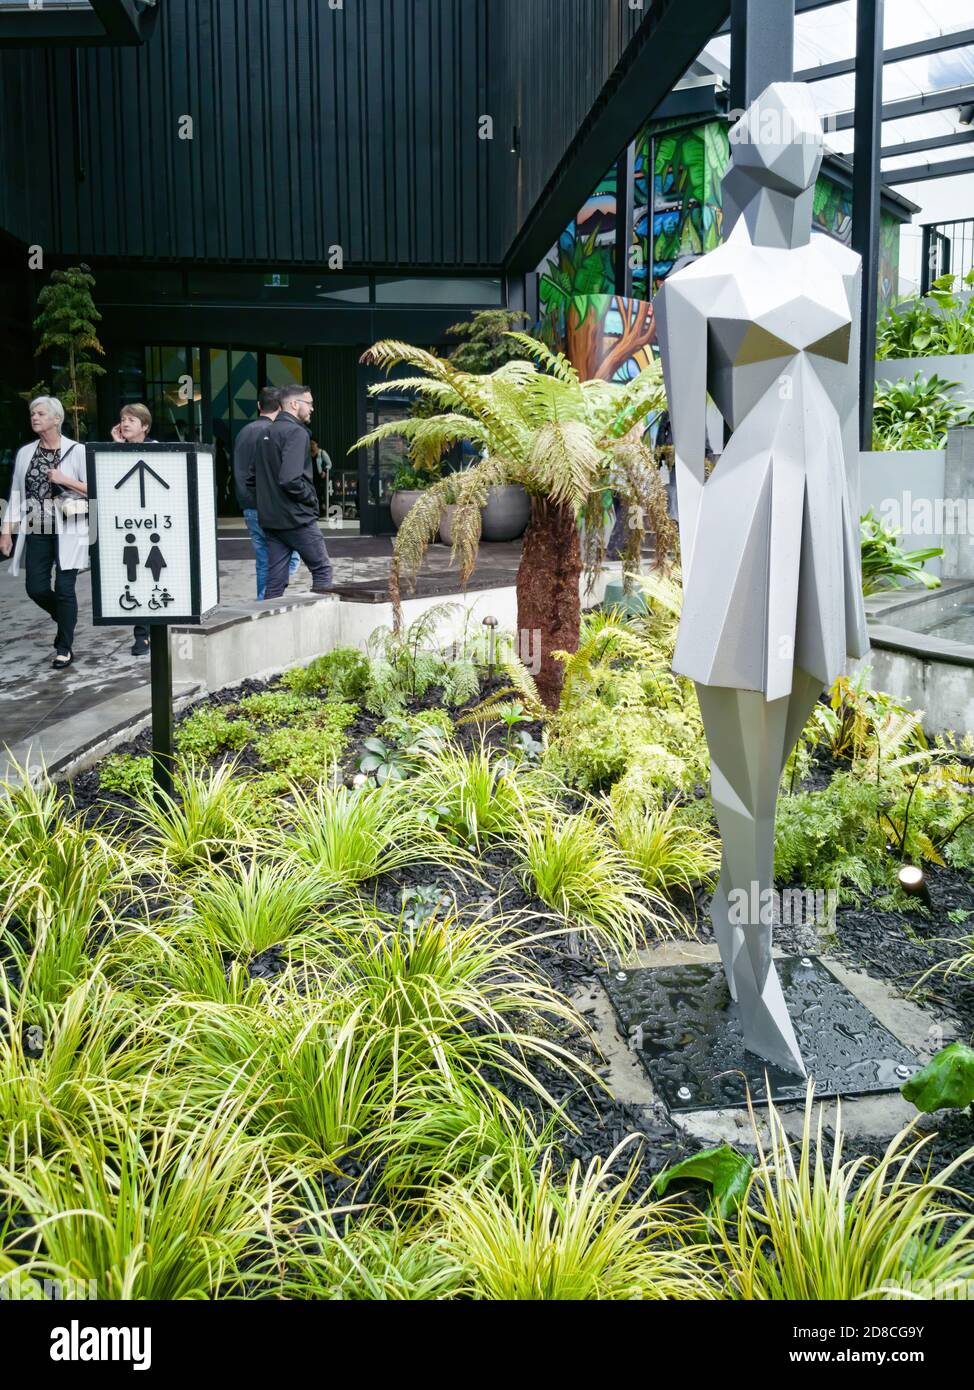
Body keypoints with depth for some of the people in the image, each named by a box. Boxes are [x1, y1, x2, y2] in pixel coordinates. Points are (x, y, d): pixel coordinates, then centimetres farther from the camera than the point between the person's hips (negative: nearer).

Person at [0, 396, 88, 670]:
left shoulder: (76, 451, -2)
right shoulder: (25, 453, 9)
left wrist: (64, 480, -14)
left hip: (68, 531, -4)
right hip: (36, 532, 4)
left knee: (64, 589, -4)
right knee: (36, 588, 1)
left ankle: (64, 648, 8)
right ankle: (66, 618, 32)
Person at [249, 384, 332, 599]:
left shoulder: (267, 432, 14)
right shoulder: (296, 432, -13)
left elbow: (250, 478, 18)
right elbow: (291, 479, -24)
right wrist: (311, 498, -9)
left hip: (270, 519, 8)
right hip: (297, 518, -8)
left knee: (275, 578, 9)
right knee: (322, 569, 4)